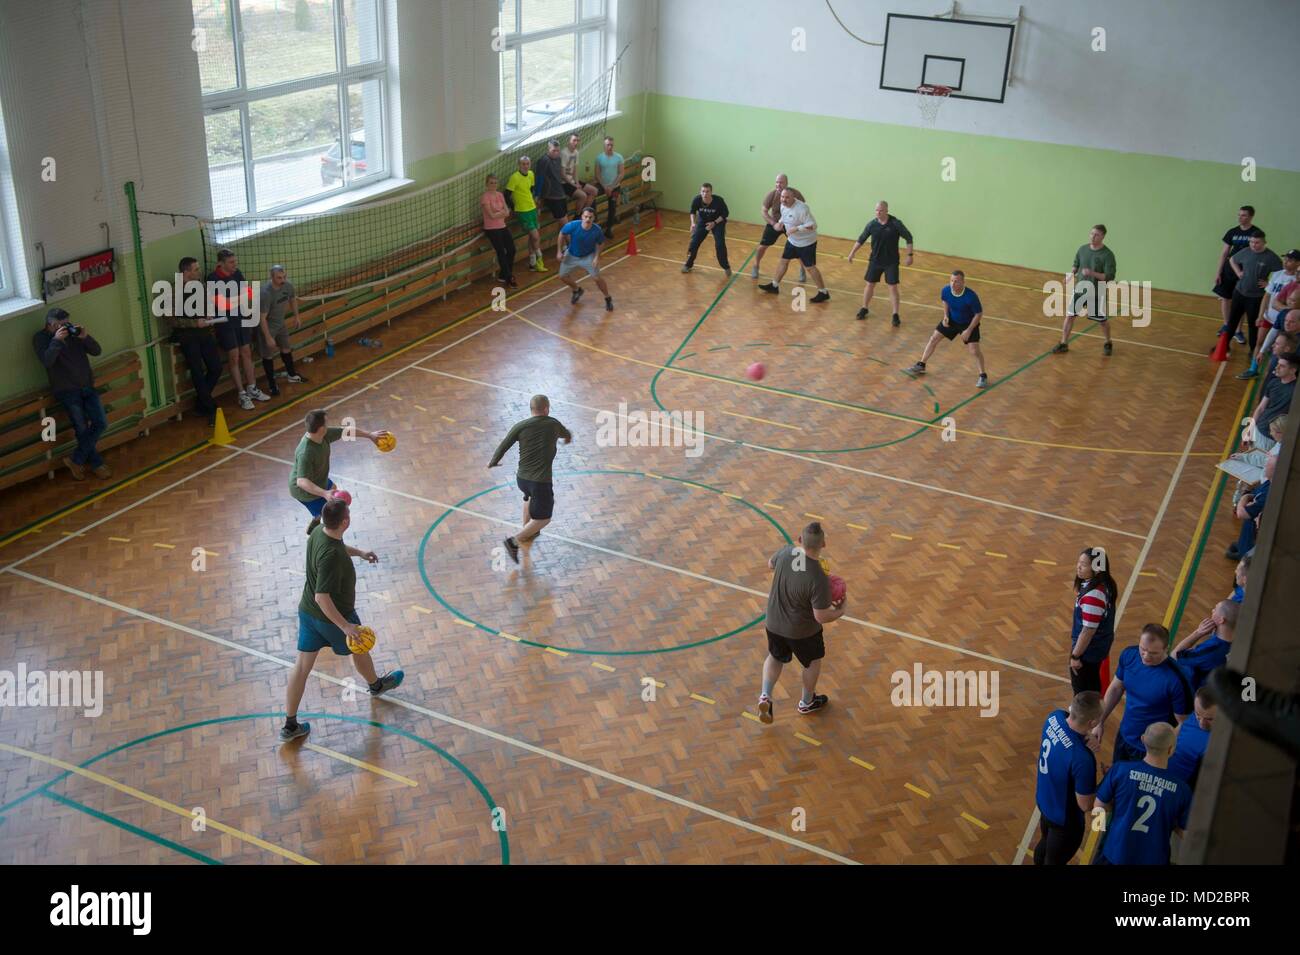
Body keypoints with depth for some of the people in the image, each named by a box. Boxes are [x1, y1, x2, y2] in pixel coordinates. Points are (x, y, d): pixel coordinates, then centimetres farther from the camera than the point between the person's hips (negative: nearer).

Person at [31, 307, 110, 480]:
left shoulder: (73, 333, 10)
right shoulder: (40, 338, -2)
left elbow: (97, 351, 4)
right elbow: (47, 361, -18)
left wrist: (85, 336, -12)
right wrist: (57, 340, -22)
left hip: (87, 386, 5)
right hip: (66, 390, -4)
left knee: (101, 424, -7)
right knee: (82, 430, -10)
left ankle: (76, 460, 5)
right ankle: (96, 464, 7)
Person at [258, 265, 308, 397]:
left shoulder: (288, 285, -14)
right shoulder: (266, 292, -33)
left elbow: (293, 299, 11)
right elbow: (262, 318, -29)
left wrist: (296, 317, 17)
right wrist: (268, 338, -27)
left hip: (281, 323, 7)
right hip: (267, 326, -7)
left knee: (286, 349, 20)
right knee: (268, 355, 1)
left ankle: (291, 376, 39)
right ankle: (272, 385, 12)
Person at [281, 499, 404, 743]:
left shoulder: (319, 532, -10)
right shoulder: (332, 556, -36)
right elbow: (322, 597, -36)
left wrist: (358, 552, 19)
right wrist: (345, 626, -32)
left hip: (307, 611, 7)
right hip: (333, 616, -7)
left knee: (302, 665, 12)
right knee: (359, 648, 24)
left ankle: (290, 725, 19)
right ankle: (376, 685, 54)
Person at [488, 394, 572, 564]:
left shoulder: (520, 426, -2)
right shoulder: (553, 424, 0)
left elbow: (503, 446, -1)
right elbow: (567, 434, 23)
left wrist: (493, 462, 19)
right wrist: (569, 437, 48)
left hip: (521, 478, 4)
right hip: (541, 481, -4)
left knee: (530, 497, 37)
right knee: (543, 518, 9)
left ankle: (527, 530, 50)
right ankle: (515, 541, -7)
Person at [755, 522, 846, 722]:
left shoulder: (786, 552, -20)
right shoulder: (819, 579, -35)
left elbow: (770, 565, 4)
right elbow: (822, 617, -27)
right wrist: (840, 611, -7)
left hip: (774, 622, 4)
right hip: (803, 630, -4)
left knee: (775, 657, 30)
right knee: (814, 660, 26)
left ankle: (765, 696, 12)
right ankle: (807, 702, 44)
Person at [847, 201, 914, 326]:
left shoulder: (896, 224, -14)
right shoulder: (871, 225, -7)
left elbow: (909, 238, -6)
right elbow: (861, 239, 6)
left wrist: (909, 255, -9)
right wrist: (852, 252, 5)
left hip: (891, 262, -2)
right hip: (875, 260, 2)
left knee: (893, 287, -2)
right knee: (870, 284, 10)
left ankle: (895, 315, 6)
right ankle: (864, 309, 29)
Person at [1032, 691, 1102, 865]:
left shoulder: (1055, 717, -20)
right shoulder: (1083, 759, -41)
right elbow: (1086, 805, -27)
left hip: (1044, 801, 7)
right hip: (1064, 818, -7)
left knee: (1045, 843, 34)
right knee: (1055, 860, 20)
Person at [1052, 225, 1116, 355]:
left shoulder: (1108, 255, -17)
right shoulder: (1082, 249, -2)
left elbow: (1110, 277, -20)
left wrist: (1092, 273, -32)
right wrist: (1071, 274, -6)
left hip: (1097, 292, -4)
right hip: (1080, 289, 4)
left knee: (1102, 320, 11)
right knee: (1069, 315, 1)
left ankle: (1108, 343, 35)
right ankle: (1064, 344, 13)